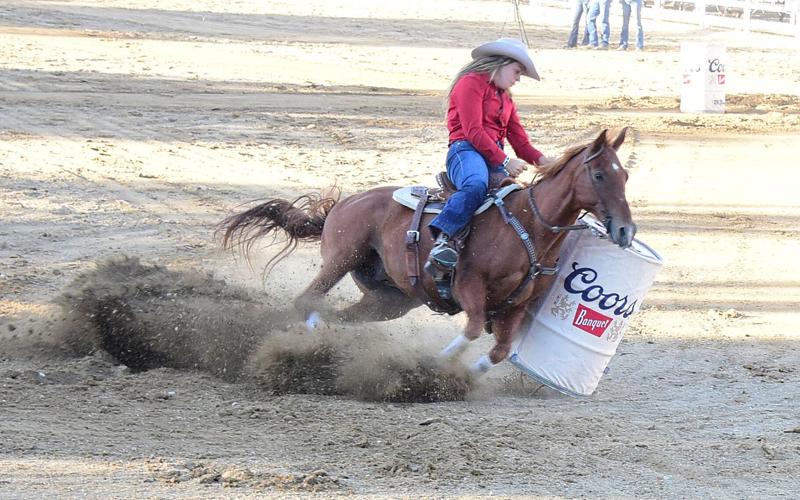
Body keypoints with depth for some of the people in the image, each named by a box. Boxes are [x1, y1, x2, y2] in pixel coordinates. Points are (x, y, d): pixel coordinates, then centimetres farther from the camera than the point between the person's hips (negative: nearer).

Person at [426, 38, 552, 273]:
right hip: (466, 150, -9)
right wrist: (505, 161, -17)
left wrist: (541, 159, 0)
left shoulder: (505, 97, 30)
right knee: (476, 185, -40)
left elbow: (519, 139, 21)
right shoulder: (471, 83, 0)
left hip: (496, 155, 9)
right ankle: (443, 238, -49)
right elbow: (473, 131, -11)